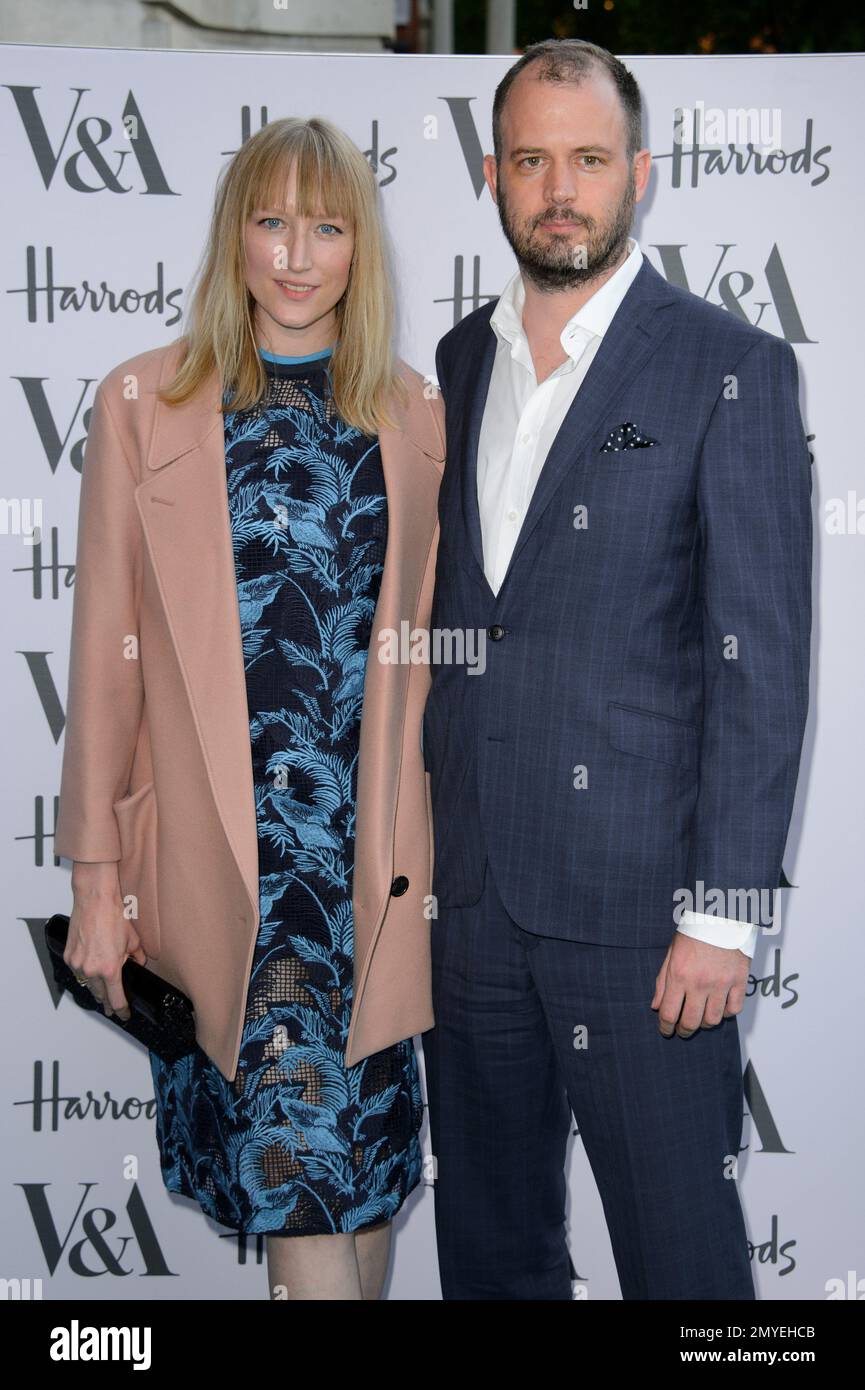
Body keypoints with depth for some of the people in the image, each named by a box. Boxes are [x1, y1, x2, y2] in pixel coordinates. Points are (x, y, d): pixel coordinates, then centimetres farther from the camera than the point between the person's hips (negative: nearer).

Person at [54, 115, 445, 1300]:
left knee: (373, 1152, 9)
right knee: (294, 1138, -6)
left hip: (376, 845, 3)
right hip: (223, 846, -2)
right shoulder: (145, 404, 1)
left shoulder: (411, 415, 8)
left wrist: (440, 846, 8)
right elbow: (106, 653, 1)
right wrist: (97, 875, -1)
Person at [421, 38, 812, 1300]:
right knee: (489, 1240, 17)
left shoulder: (732, 369, -6)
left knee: (681, 1250, 4)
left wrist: (723, 911, -14)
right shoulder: (458, 362, 12)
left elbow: (764, 660, -10)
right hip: (469, 889, 6)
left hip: (637, 899, -5)